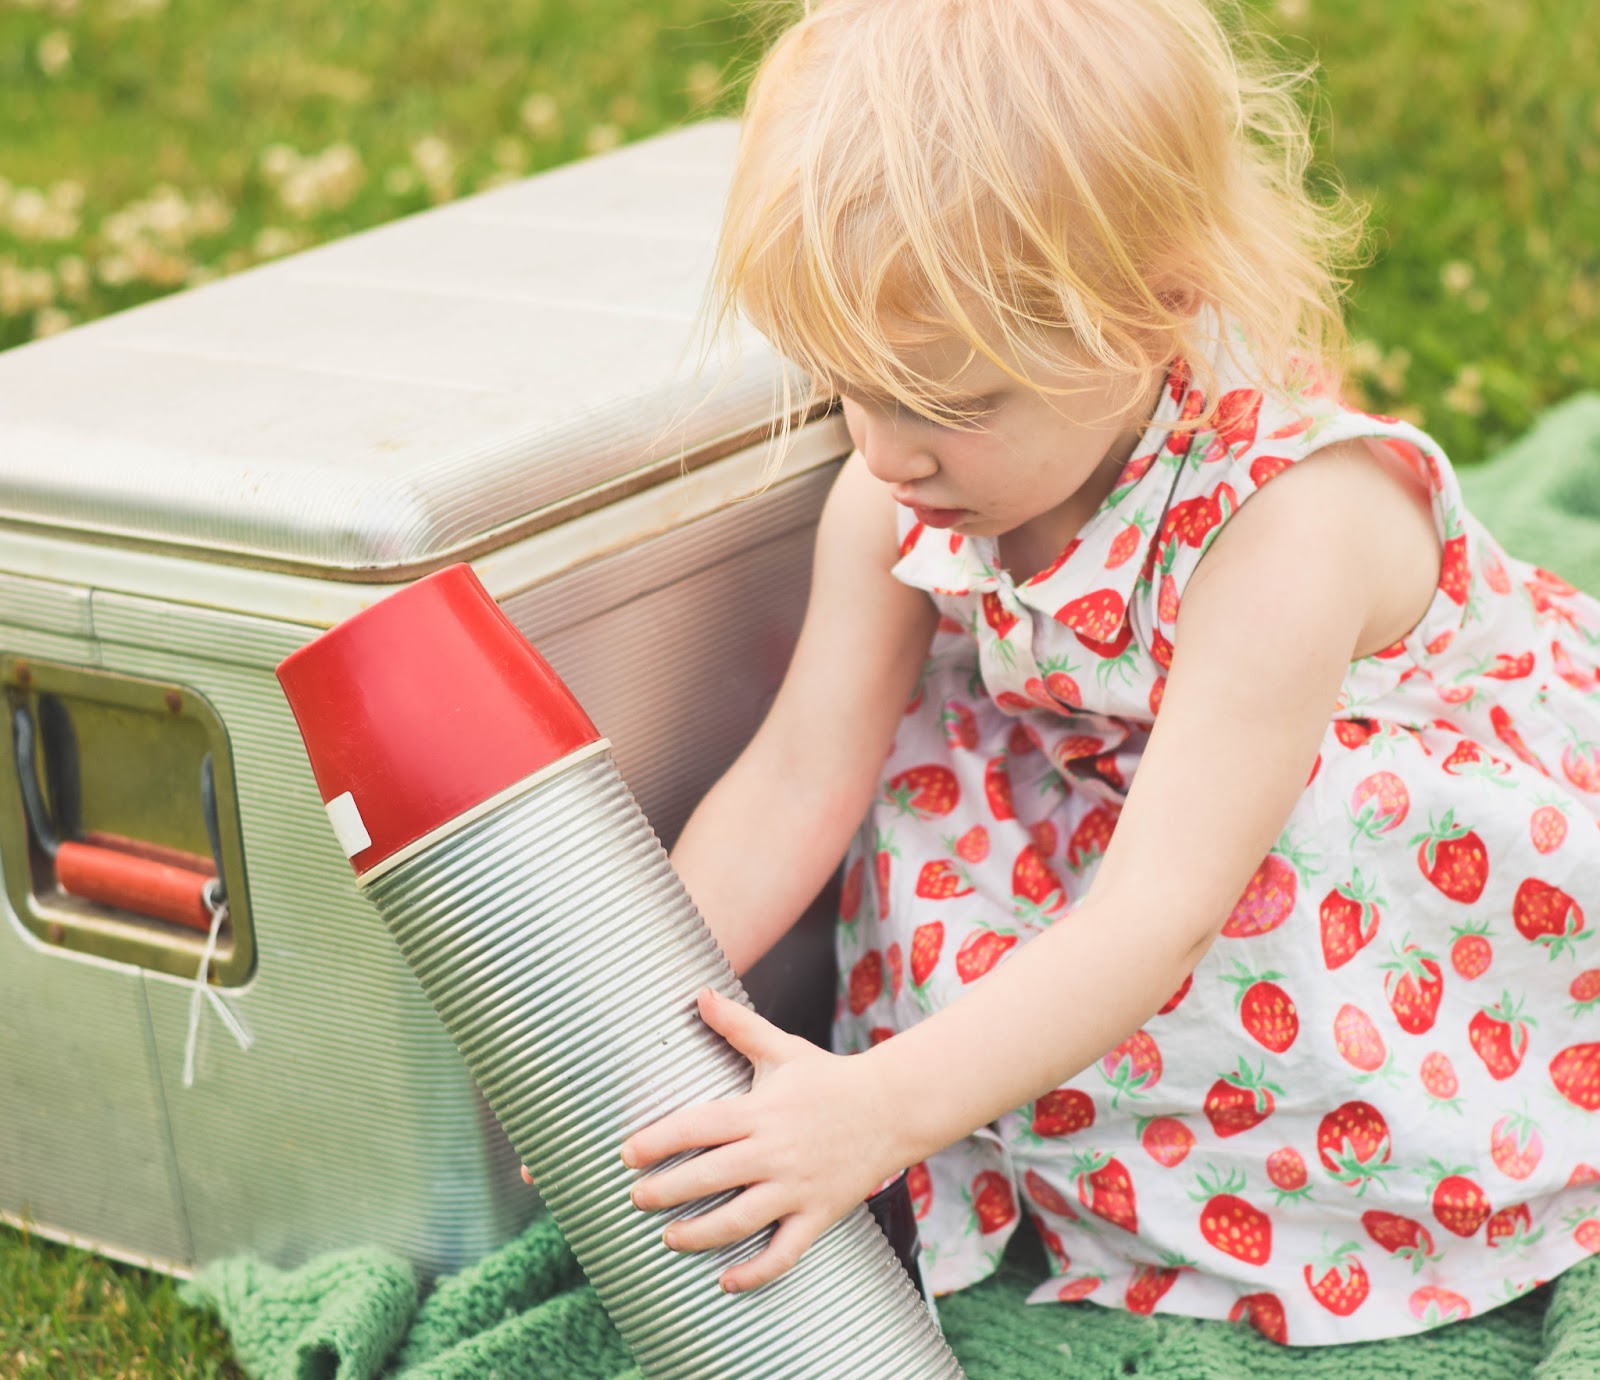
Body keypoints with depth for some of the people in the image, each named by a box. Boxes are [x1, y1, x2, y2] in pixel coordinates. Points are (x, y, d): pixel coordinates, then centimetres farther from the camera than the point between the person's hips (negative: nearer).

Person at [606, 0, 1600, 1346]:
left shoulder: (1287, 529, -38)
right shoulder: (897, 501, -17)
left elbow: (1159, 915, -40)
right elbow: (797, 783, -13)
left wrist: (886, 1108, -46)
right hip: (1111, 795, 7)